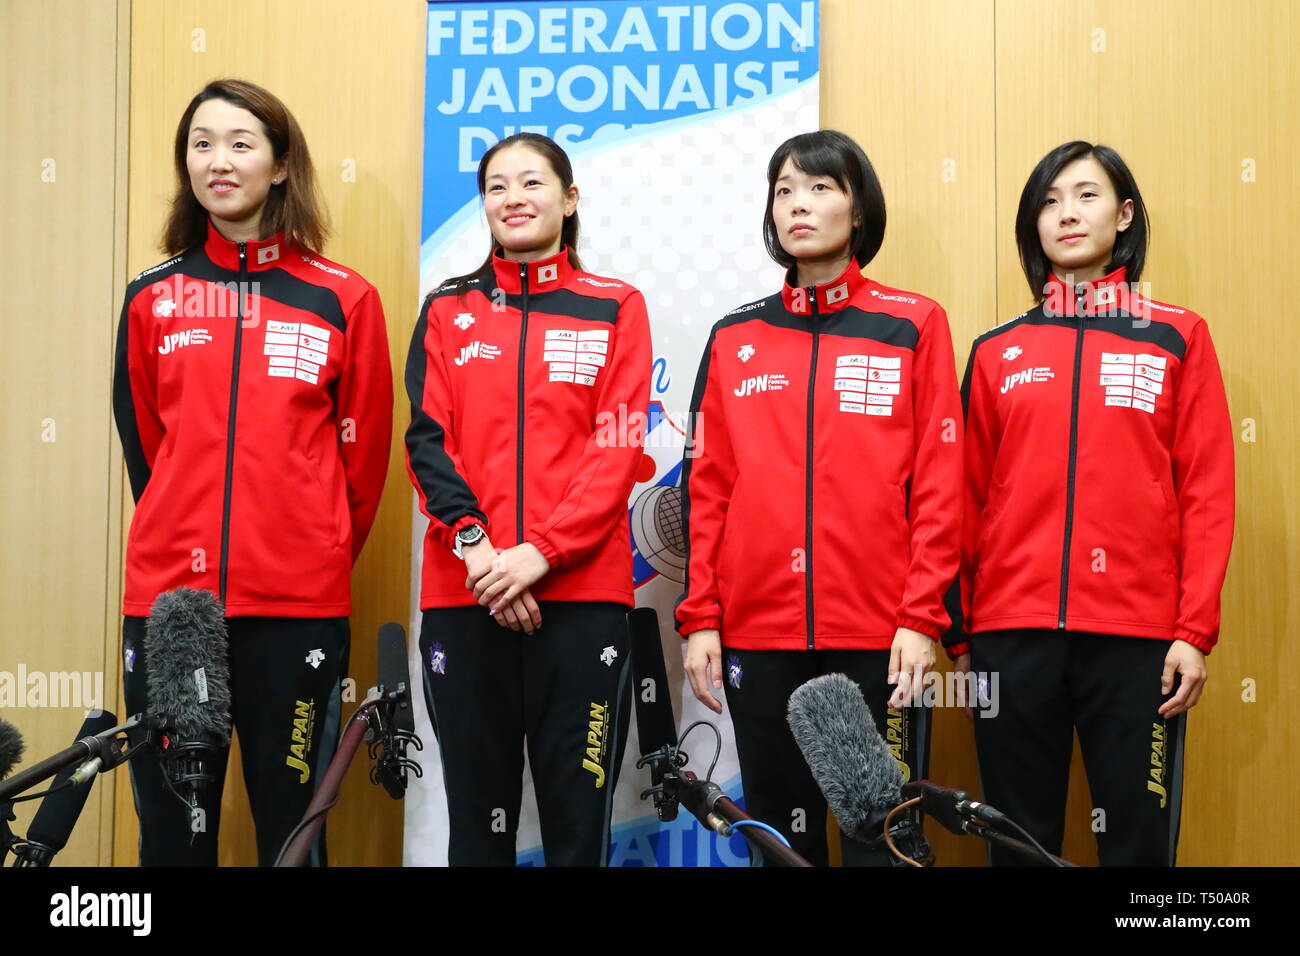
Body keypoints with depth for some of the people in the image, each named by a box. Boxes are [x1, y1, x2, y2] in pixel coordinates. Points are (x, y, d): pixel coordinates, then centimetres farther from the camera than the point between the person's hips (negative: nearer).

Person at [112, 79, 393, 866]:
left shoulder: (344, 301, 2)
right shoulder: (154, 299, 8)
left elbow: (363, 453, 6)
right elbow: (145, 444, 15)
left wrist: (319, 555, 8)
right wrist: (188, 537, 12)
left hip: (298, 602, -2)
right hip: (166, 596, 2)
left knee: (292, 825, 6)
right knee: (170, 829, 7)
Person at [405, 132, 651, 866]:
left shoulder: (615, 308, 8)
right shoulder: (447, 310, 13)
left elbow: (618, 448, -1)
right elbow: (428, 440, 4)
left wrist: (542, 550, -13)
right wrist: (473, 542, -13)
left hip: (581, 590, -1)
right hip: (464, 592, 2)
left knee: (579, 814, 0)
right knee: (477, 810, 7)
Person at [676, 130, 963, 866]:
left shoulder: (912, 326, 3)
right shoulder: (735, 338, 11)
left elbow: (939, 485, -2)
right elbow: (708, 486, 8)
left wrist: (922, 615, -9)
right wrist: (700, 616, 2)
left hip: (877, 632, -2)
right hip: (757, 632, 3)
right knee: (780, 832, 11)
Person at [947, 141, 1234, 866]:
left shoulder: (1176, 337, 8)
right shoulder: (997, 352, 12)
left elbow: (1207, 494, 2)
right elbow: (970, 499, 10)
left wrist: (1196, 629, -6)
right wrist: (960, 631, 5)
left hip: (1137, 635, -1)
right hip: (1012, 634, 2)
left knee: (1139, 841, 1)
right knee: (1020, 842, 6)